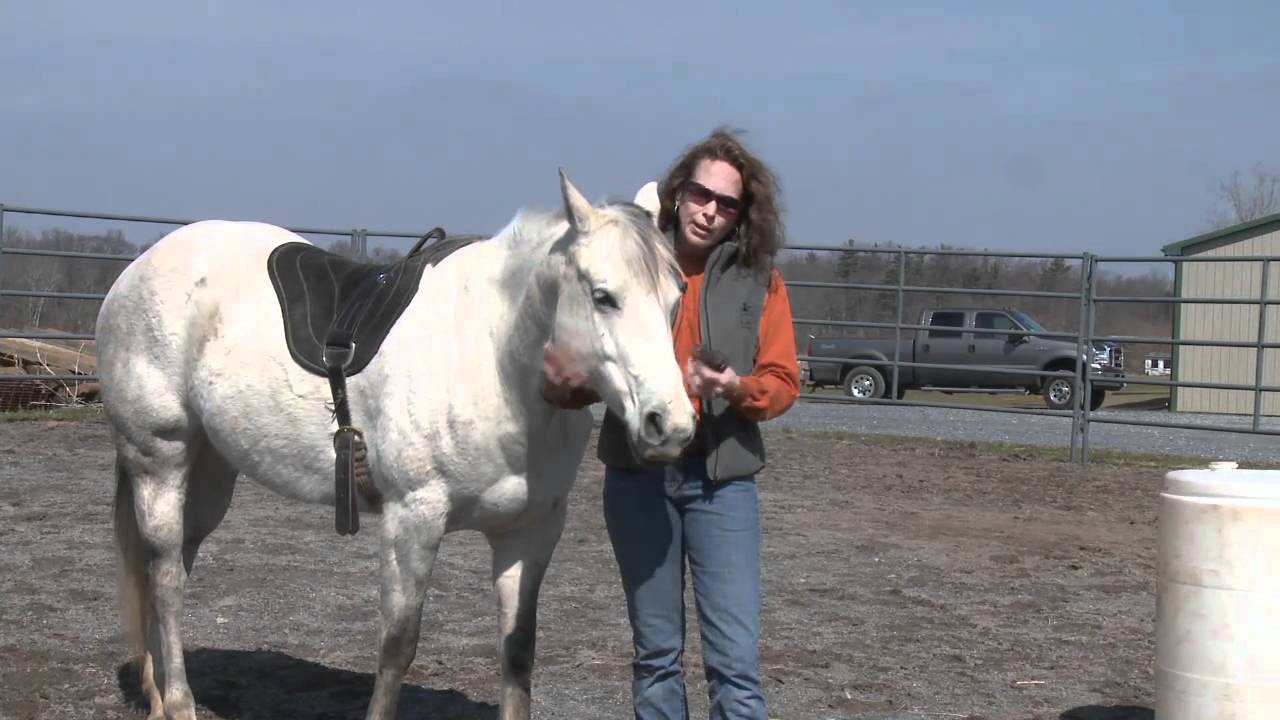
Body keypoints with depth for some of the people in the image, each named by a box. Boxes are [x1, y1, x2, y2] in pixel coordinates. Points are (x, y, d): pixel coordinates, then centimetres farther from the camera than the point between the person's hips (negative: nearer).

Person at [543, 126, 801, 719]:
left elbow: (784, 382, -1)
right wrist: (565, 385, -17)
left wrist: (738, 389, -21)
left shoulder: (759, 282, 1)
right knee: (655, 653, 12)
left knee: (736, 656, -4)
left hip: (723, 479, -1)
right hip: (637, 477, 1)